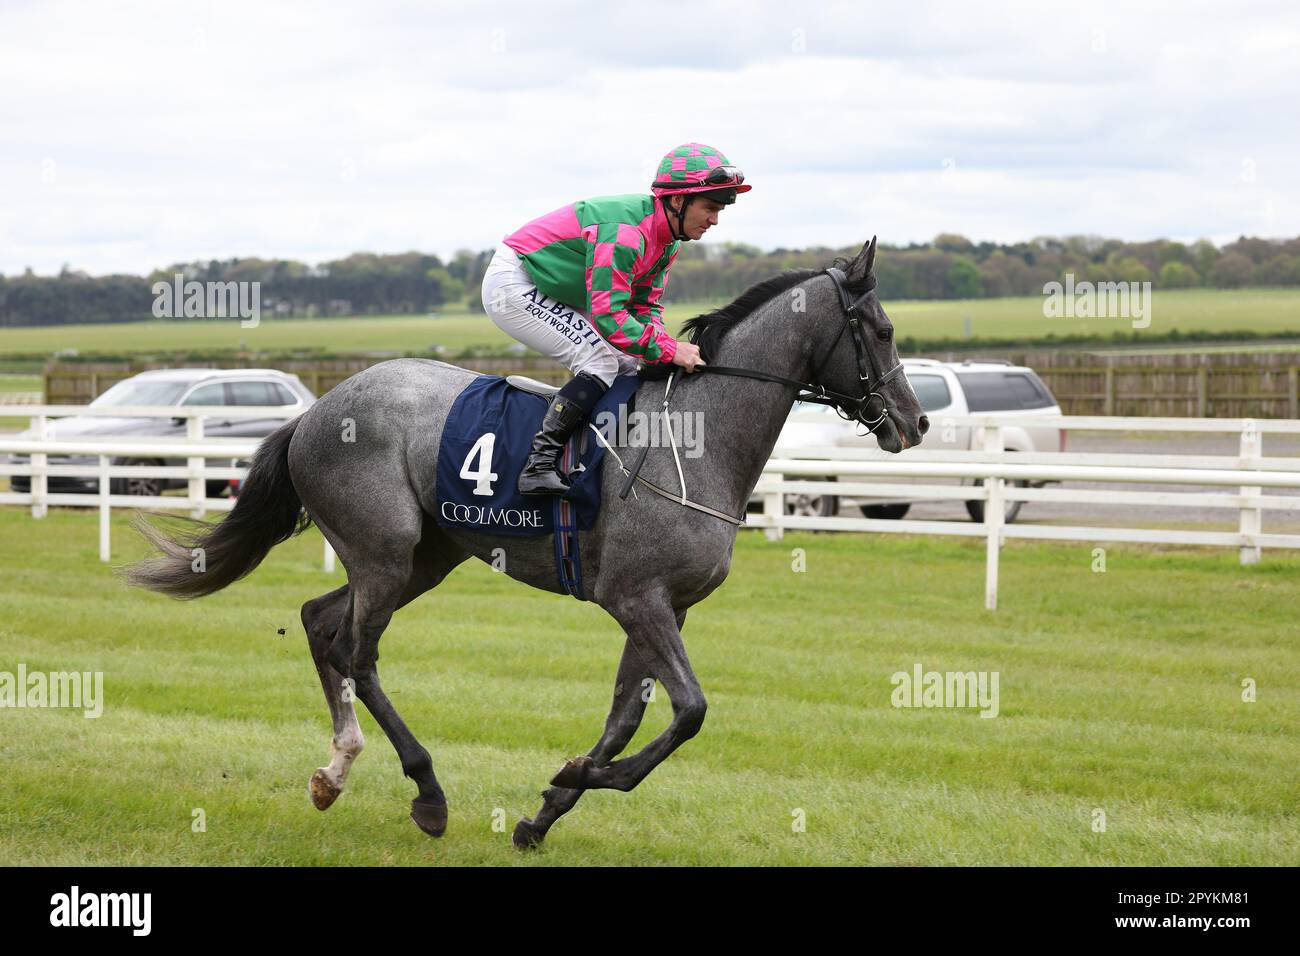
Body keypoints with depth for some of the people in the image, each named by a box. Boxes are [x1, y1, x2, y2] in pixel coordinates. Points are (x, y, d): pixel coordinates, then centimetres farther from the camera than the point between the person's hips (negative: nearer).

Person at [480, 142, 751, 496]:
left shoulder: (667, 238, 0)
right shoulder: (624, 231, -31)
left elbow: (645, 306, 6)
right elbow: (607, 315, -35)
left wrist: (661, 349, -13)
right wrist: (668, 349, -33)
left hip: (550, 291, 10)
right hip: (511, 285, -10)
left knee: (625, 364, 6)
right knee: (601, 362, -22)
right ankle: (538, 465, -25)